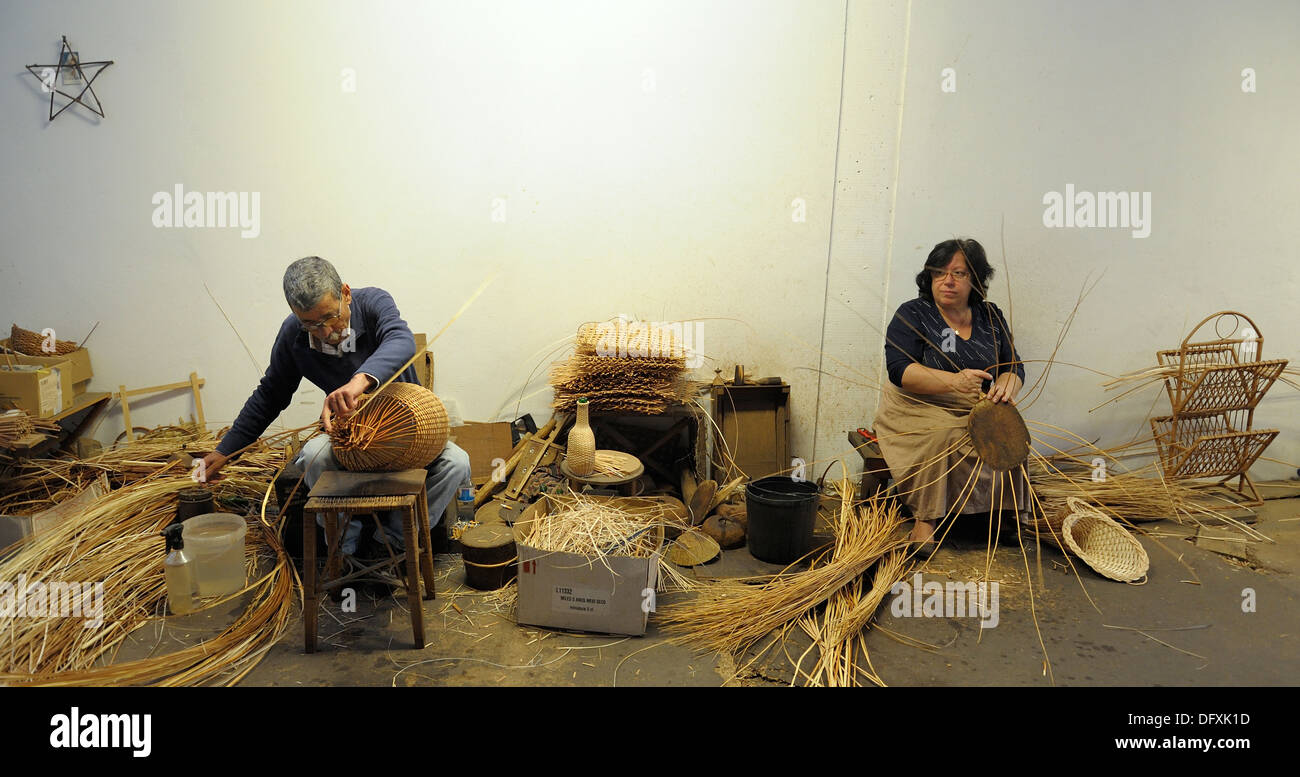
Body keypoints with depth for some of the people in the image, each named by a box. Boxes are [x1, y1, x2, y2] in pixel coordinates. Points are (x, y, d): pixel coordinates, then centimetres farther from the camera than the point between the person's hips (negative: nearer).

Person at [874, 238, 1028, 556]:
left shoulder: (990, 317, 11)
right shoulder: (913, 314, -2)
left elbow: (1014, 366, 9)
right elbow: (899, 370, -15)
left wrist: (1006, 387, -18)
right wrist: (954, 381, -30)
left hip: (977, 412, 4)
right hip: (919, 408, -4)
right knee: (938, 435, -34)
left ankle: (1005, 513, -7)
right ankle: (924, 520, -25)